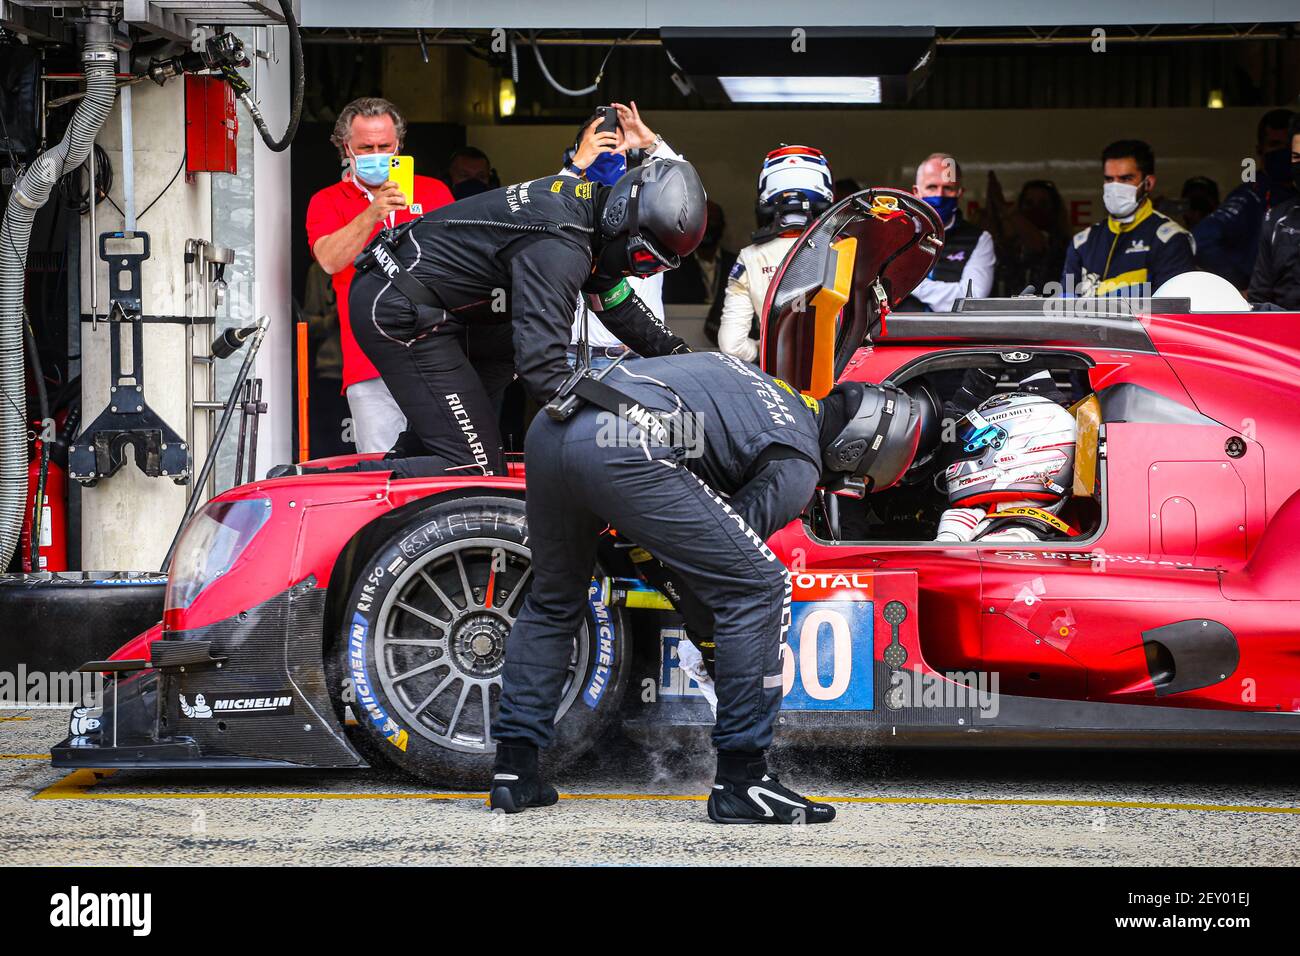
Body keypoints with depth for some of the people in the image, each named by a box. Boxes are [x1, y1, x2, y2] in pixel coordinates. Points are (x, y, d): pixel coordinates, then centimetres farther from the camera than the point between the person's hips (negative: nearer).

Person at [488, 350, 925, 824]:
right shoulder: (798, 468, 10)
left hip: (551, 426, 9)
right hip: (625, 450, -9)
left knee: (552, 602, 28)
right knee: (761, 588, 1)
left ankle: (514, 768, 24)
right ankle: (741, 782, 3)